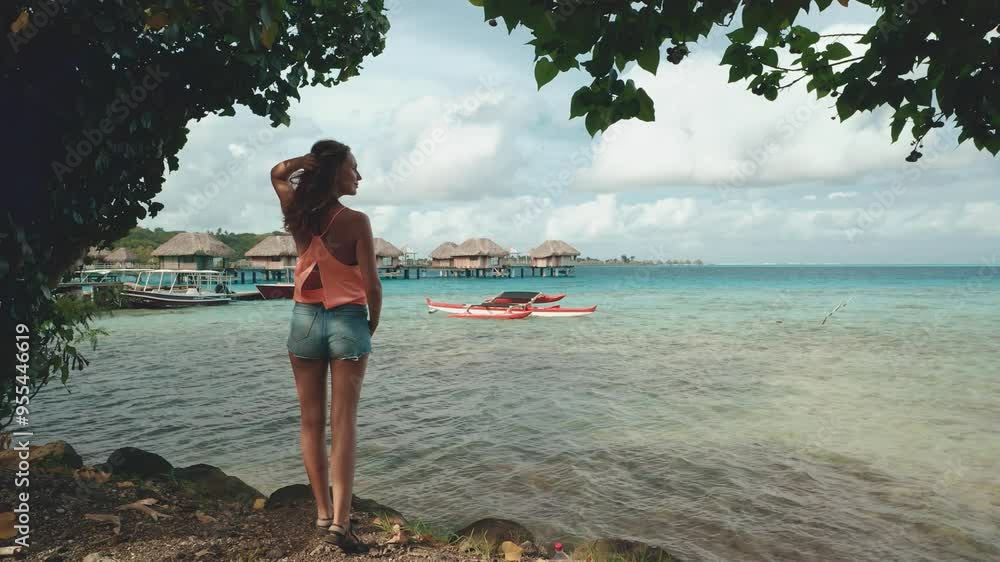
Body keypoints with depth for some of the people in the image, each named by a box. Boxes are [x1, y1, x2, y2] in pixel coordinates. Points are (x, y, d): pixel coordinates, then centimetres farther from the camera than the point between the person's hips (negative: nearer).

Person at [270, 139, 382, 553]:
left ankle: (323, 514, 20)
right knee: (343, 425, 0)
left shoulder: (297, 213, 2)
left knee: (311, 423, 11)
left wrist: (308, 158, 6)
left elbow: (277, 173, 24)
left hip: (305, 320, 4)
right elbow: (371, 286, -12)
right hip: (347, 322, -4)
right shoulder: (355, 221, -12)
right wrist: (372, 325, 5)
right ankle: (339, 521, 0)